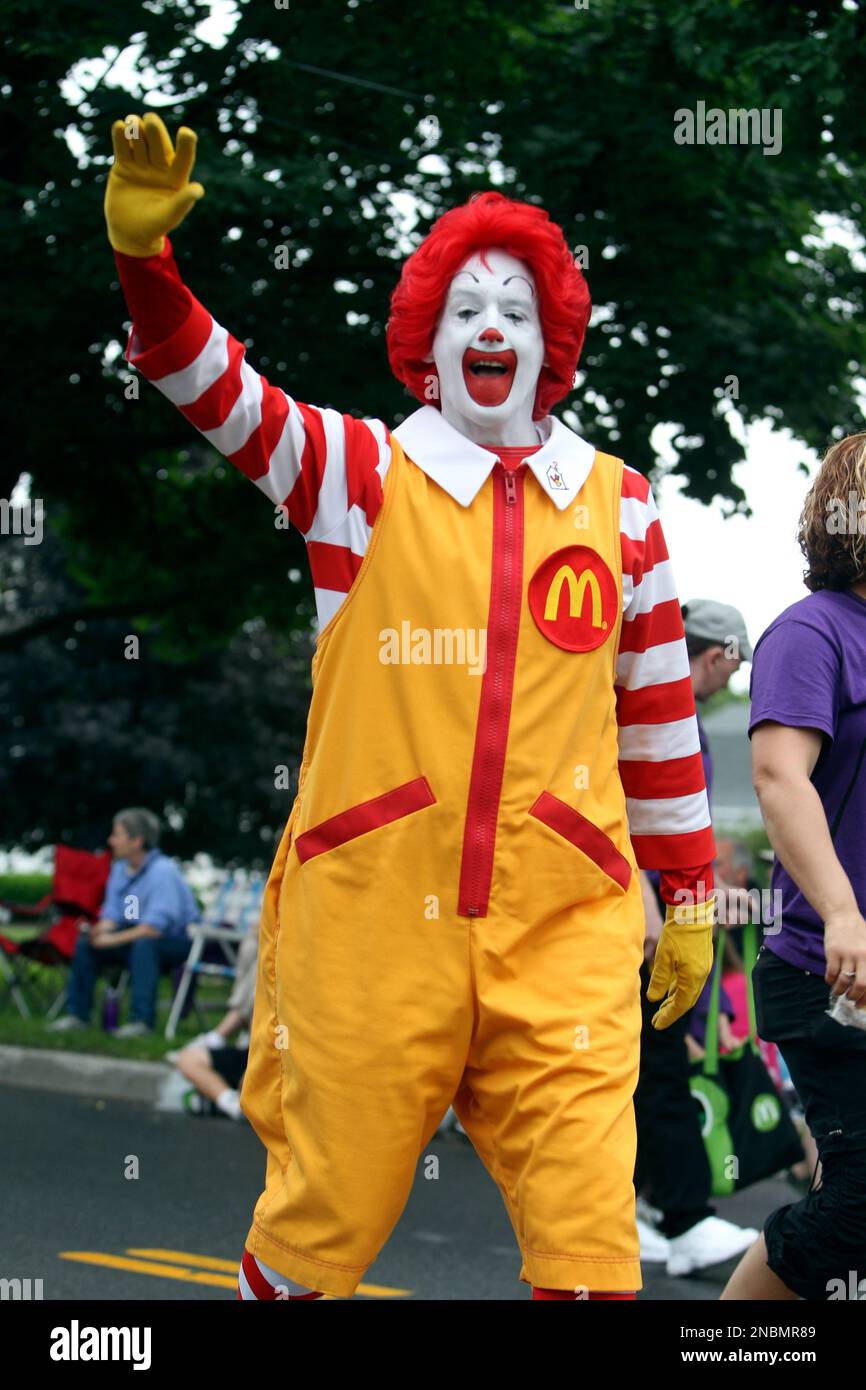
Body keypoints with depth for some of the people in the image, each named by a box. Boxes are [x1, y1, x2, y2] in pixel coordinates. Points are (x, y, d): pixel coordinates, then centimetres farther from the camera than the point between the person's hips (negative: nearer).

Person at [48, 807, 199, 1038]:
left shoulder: (163, 871, -23)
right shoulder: (120, 868, 4)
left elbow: (155, 928, -29)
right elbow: (112, 912, 8)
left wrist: (114, 939, -26)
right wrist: (101, 930, -15)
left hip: (177, 940, -8)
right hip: (138, 934, 8)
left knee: (144, 944, -37)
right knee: (85, 942, -4)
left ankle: (142, 1020, -32)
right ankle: (77, 1014, 4)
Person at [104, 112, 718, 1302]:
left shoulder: (617, 505, 9)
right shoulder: (361, 476, 4)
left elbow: (660, 711, 14)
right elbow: (210, 385, -8)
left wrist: (690, 896, 17)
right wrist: (144, 250, -25)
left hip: (563, 936, 1)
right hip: (369, 924, -1)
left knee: (590, 1246, -1)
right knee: (323, 1222, 8)